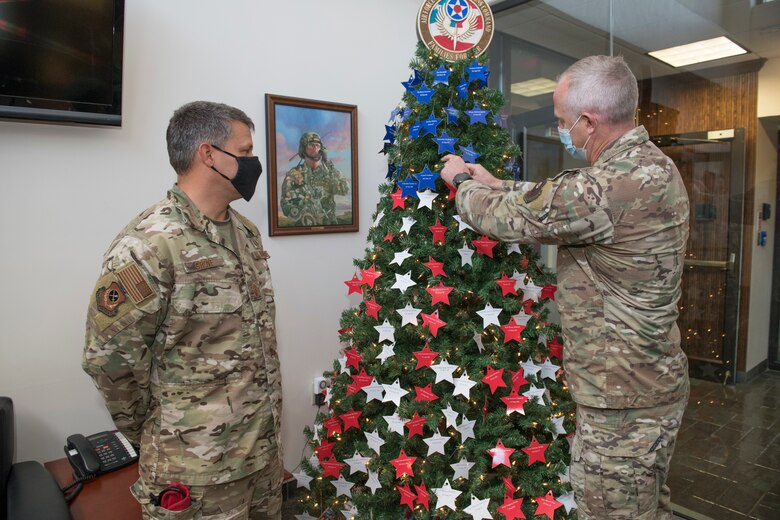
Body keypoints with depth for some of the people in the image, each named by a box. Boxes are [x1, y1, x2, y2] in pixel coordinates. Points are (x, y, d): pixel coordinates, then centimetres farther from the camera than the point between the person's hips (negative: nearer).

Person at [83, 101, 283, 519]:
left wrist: (267, 419, 13)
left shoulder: (247, 233, 5)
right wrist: (157, 433, -5)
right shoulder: (149, 245, -22)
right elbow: (109, 358, -19)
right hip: (197, 472, -7)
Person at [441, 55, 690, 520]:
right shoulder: (653, 164, 5)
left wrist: (461, 181, 1)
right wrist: (494, 184, 17)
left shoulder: (613, 187, -29)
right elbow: (557, 200, 16)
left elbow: (508, 216, -19)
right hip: (657, 383, 10)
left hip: (622, 402, -10)